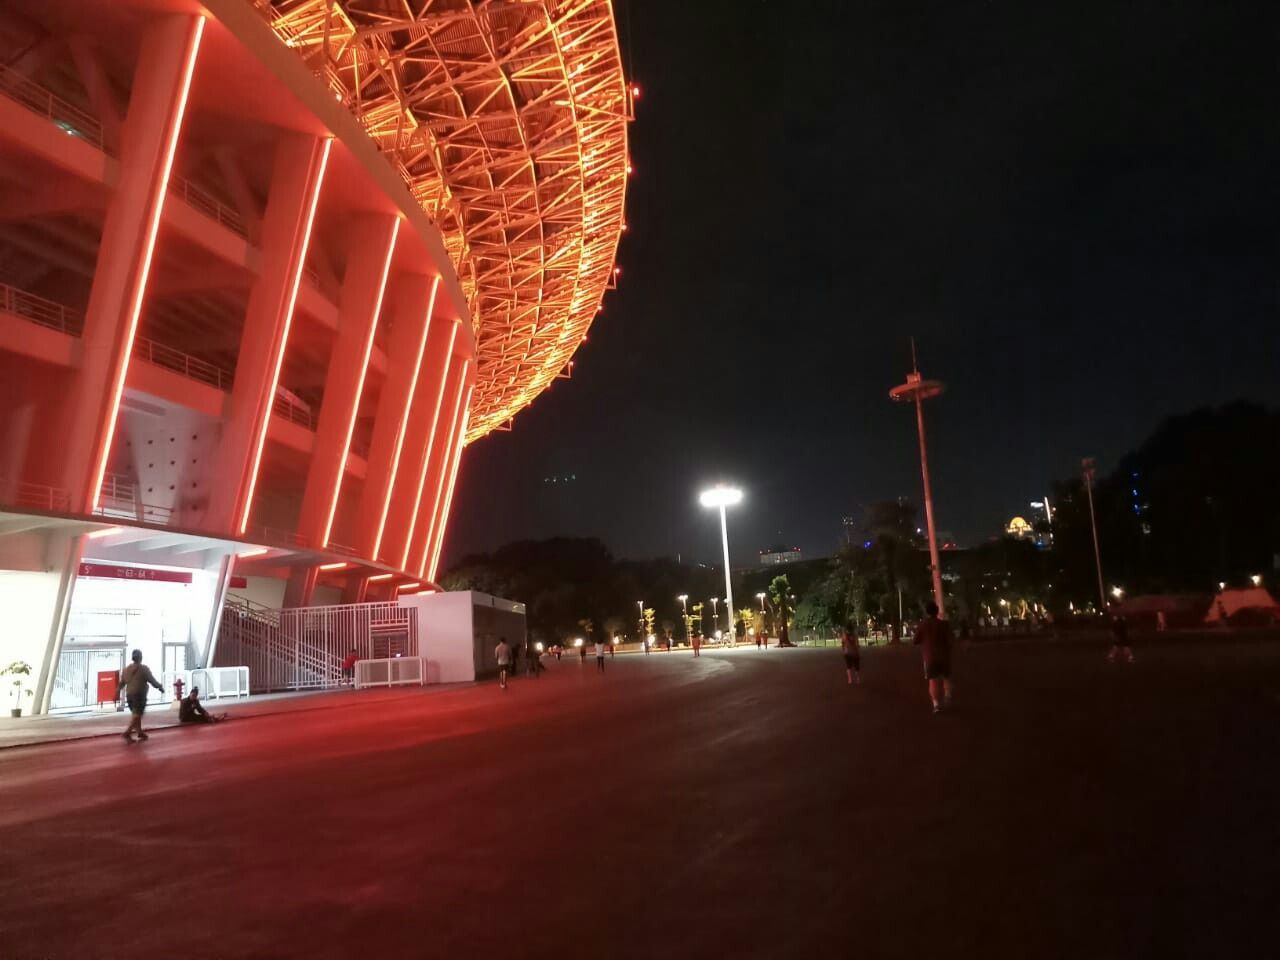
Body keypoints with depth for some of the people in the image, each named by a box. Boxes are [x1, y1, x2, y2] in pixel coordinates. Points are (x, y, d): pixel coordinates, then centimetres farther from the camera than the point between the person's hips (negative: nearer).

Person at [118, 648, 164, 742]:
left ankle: (140, 733, 21)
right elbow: (152, 680, -6)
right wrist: (160, 687, 7)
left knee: (136, 715, 16)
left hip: (129, 695, 7)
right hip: (139, 695, -7)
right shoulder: (144, 668, -8)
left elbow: (121, 683, 10)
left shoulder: (126, 669, 10)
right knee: (137, 715, -6)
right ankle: (127, 733, -19)